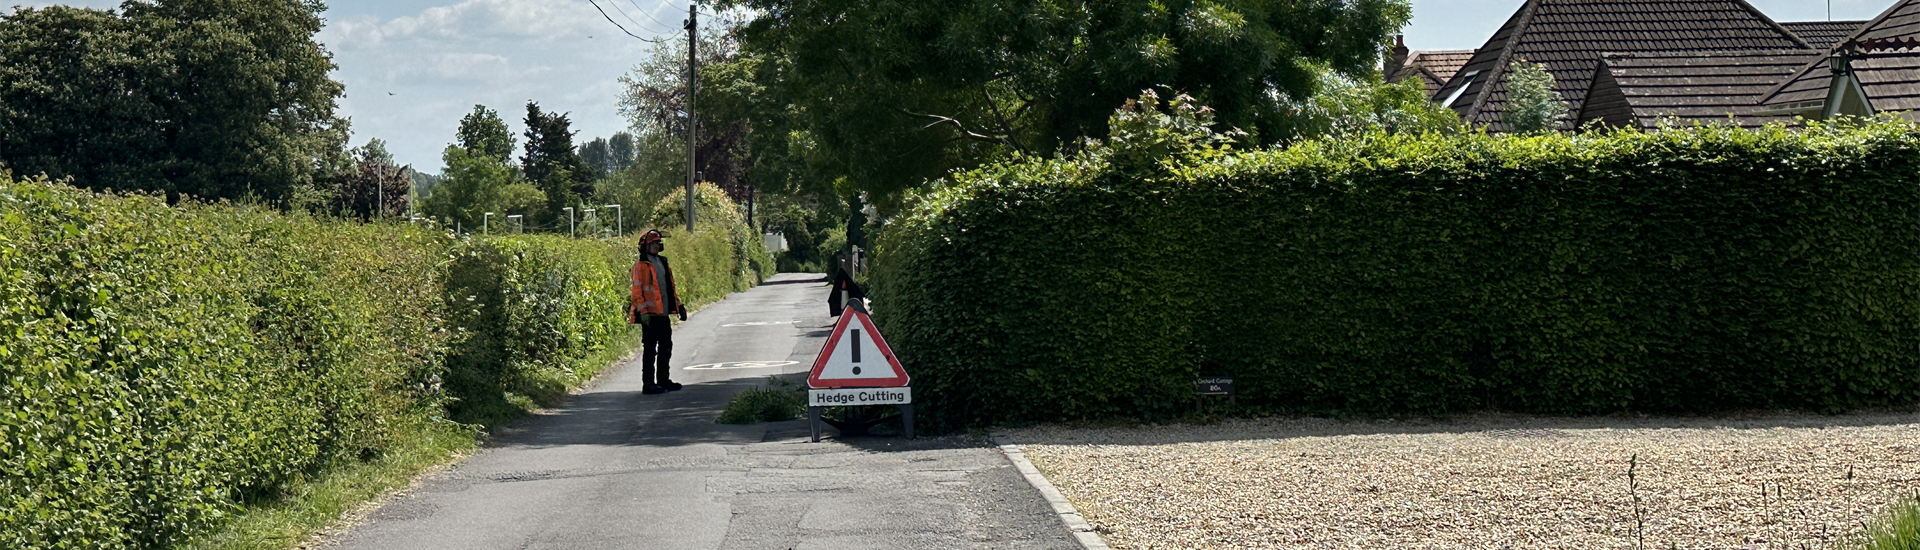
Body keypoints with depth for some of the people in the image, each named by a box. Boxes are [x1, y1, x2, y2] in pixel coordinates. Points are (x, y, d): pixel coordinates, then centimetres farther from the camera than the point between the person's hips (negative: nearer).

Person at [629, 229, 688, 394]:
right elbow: (637, 292, -12)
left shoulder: (663, 263, 17)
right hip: (650, 315, -8)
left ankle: (663, 380, 23)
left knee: (666, 347, 13)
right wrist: (643, 311, -20)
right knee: (650, 350, -5)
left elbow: (670, 289, 24)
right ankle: (648, 384, -2)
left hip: (664, 314, 8)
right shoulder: (640, 266, -6)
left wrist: (679, 306, 18)